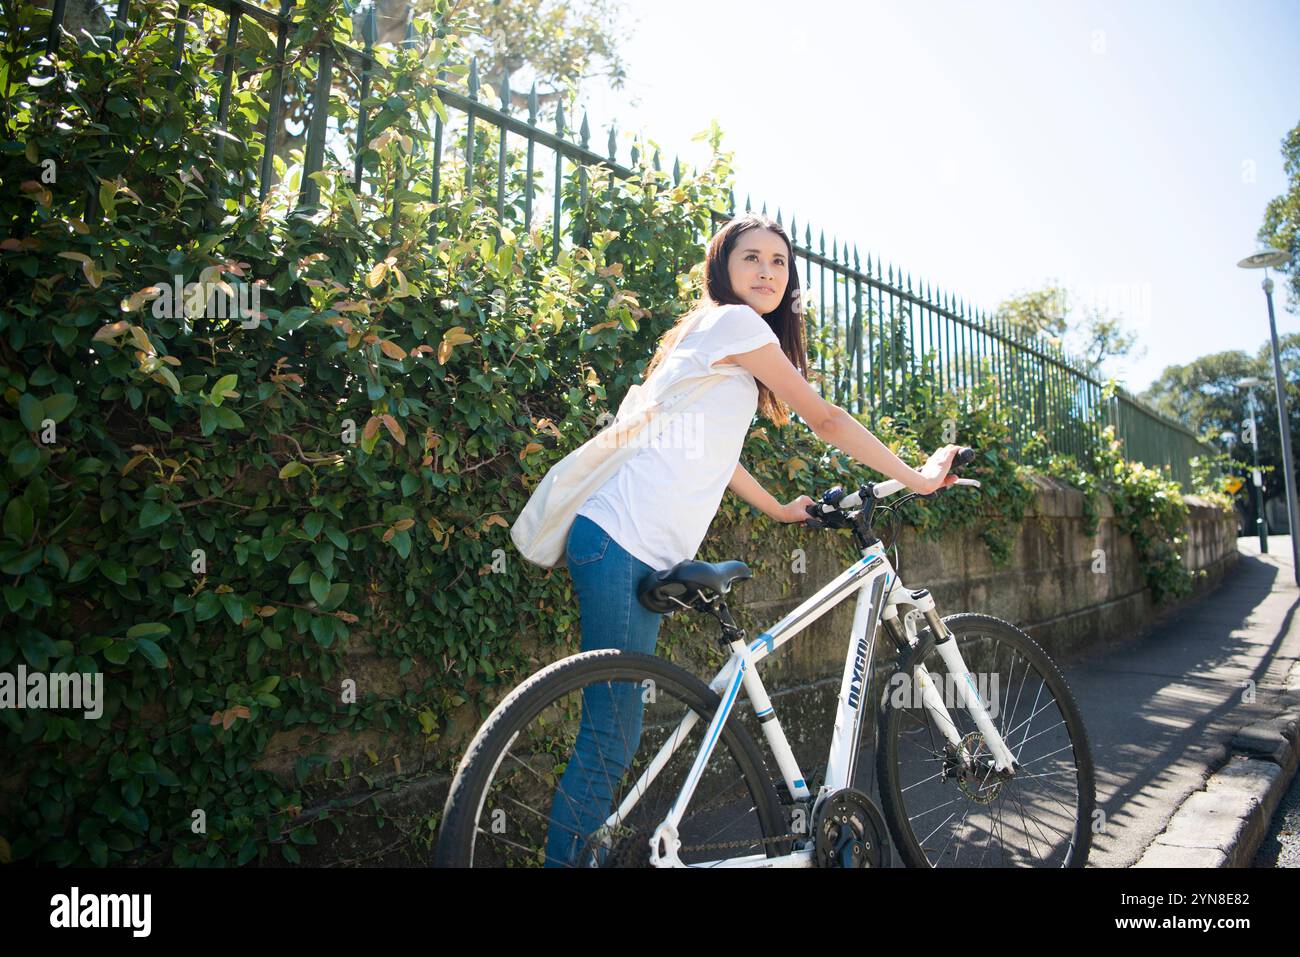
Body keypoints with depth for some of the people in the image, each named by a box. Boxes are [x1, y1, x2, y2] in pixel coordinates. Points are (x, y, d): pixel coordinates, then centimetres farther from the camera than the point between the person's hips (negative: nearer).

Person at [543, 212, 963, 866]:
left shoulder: (718, 337, 26)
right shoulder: (735, 322, -4)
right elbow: (827, 419, -2)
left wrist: (779, 508, 34)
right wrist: (917, 478, 8)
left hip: (644, 552, 10)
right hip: (622, 541, -10)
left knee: (615, 736, 12)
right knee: (612, 738, -8)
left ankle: (574, 854, 23)